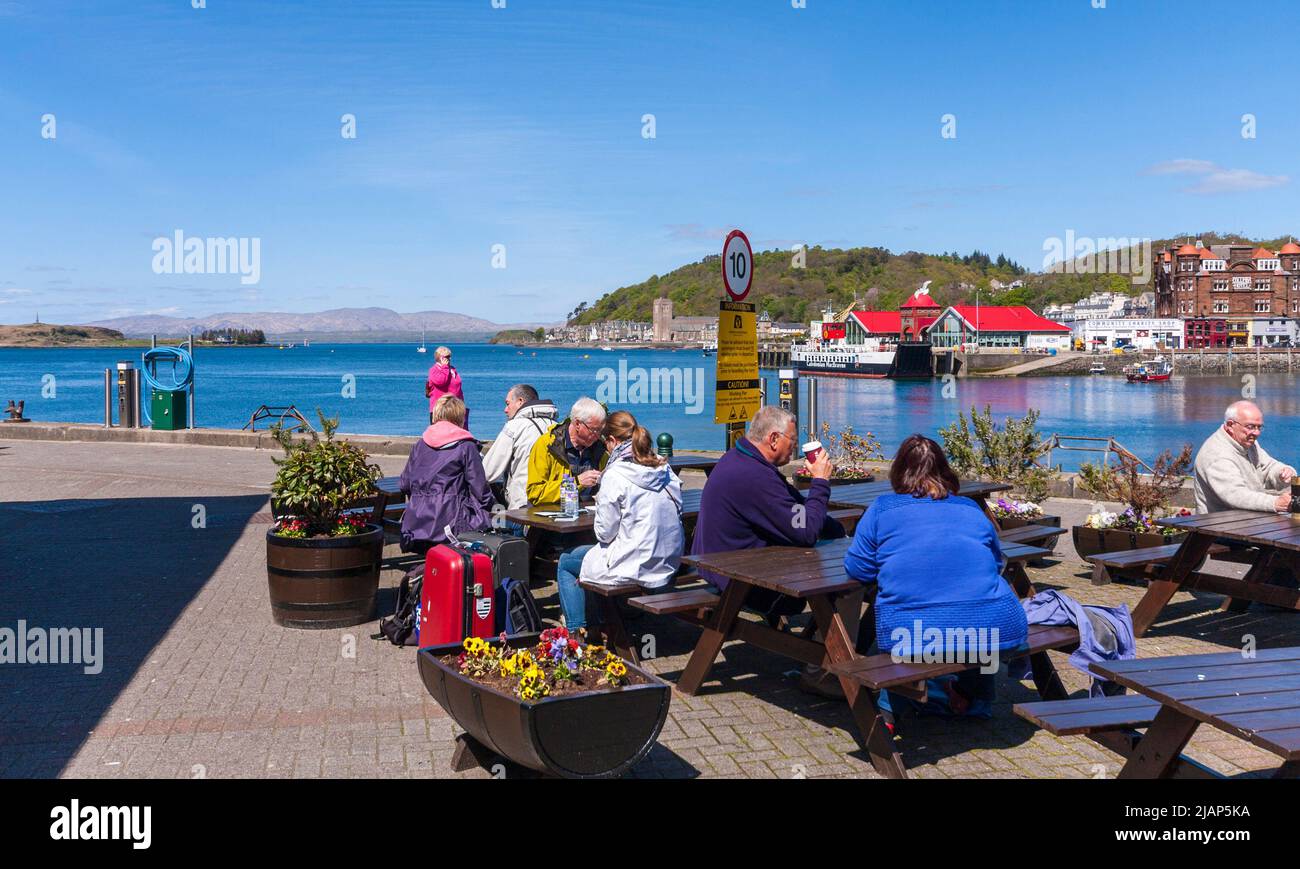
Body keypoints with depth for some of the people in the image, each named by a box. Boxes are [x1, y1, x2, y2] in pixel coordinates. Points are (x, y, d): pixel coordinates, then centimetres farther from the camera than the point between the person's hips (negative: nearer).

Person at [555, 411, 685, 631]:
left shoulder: (615, 475, -16)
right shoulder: (665, 470, 3)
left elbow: (605, 532, -12)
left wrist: (601, 502, 8)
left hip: (635, 567, -7)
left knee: (566, 562, 17)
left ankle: (576, 632, 16)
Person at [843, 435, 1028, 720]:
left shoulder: (882, 509, 7)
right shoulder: (972, 509, 16)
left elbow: (857, 568, 9)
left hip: (909, 637, -2)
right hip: (995, 629, 2)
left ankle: (891, 705, 24)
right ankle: (973, 697, 42)